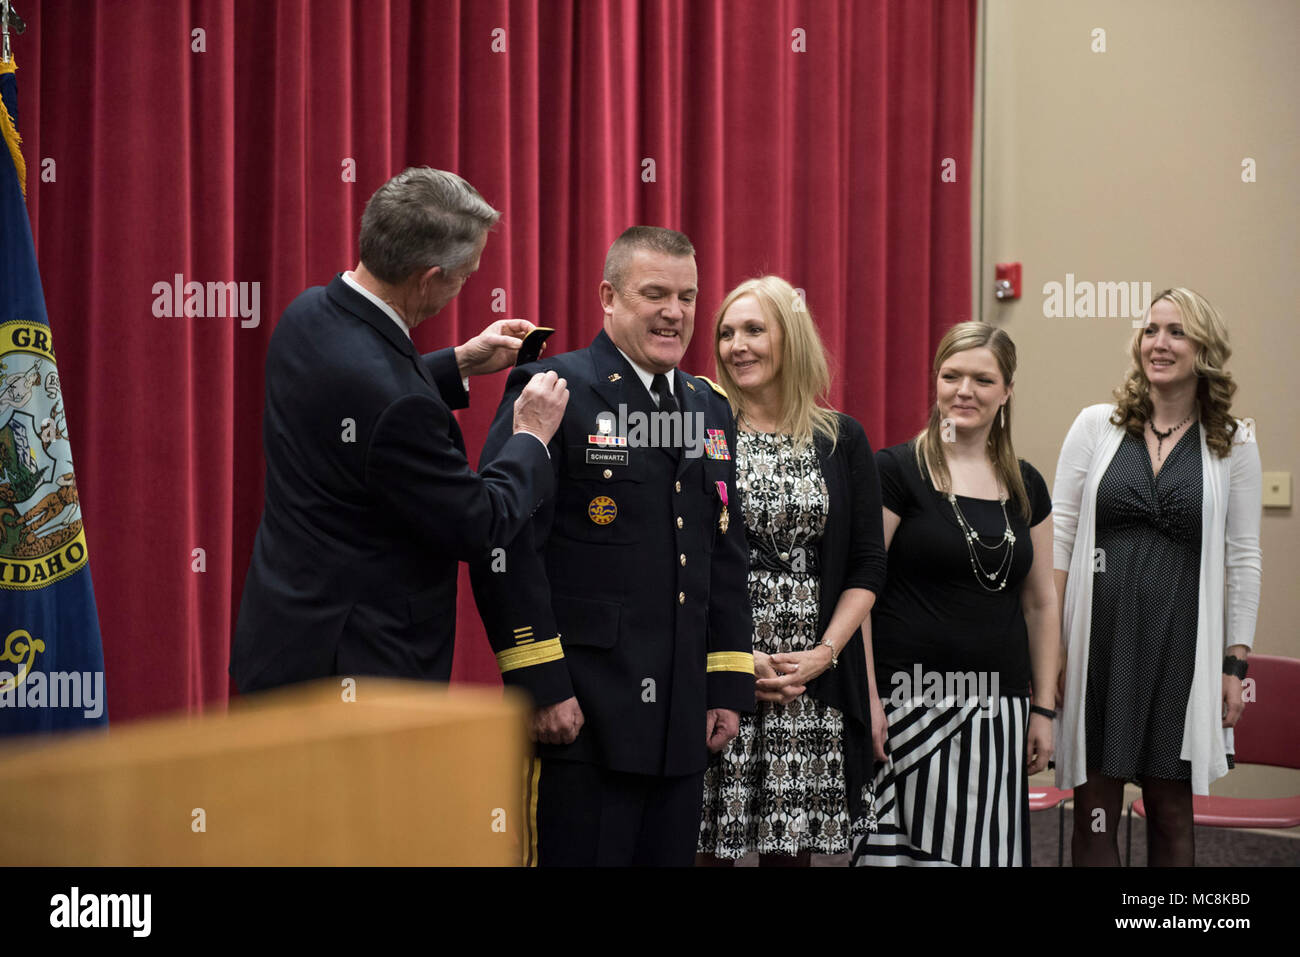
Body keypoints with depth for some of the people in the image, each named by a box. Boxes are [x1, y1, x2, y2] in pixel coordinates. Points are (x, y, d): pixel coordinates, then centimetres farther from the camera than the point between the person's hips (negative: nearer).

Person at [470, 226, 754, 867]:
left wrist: (729, 687, 12)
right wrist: (540, 686, -17)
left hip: (683, 720, 7)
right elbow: (504, 547, -13)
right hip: (577, 716, -6)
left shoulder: (711, 410, 15)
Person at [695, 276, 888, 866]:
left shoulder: (842, 440, 9)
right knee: (711, 843, -3)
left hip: (816, 681, 2)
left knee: (794, 844, 3)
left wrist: (823, 654, -6)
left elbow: (867, 565, 7)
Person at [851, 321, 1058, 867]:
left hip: (998, 708, 5)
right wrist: (866, 698, -14)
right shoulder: (897, 470, -4)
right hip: (911, 700, -5)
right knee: (905, 846, -5)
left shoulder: (1026, 487, 11)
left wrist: (1044, 709, 13)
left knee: (988, 847, 4)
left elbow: (1040, 603, 16)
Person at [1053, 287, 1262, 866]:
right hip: (1099, 636, 0)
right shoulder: (1096, 426, 4)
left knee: (1171, 813, 7)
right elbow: (1057, 535, 4)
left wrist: (1236, 664, 2)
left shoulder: (1233, 444, 4)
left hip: (1181, 644, 0)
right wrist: (1051, 640, -1)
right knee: (1095, 811, 3)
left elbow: (1243, 559, 5)